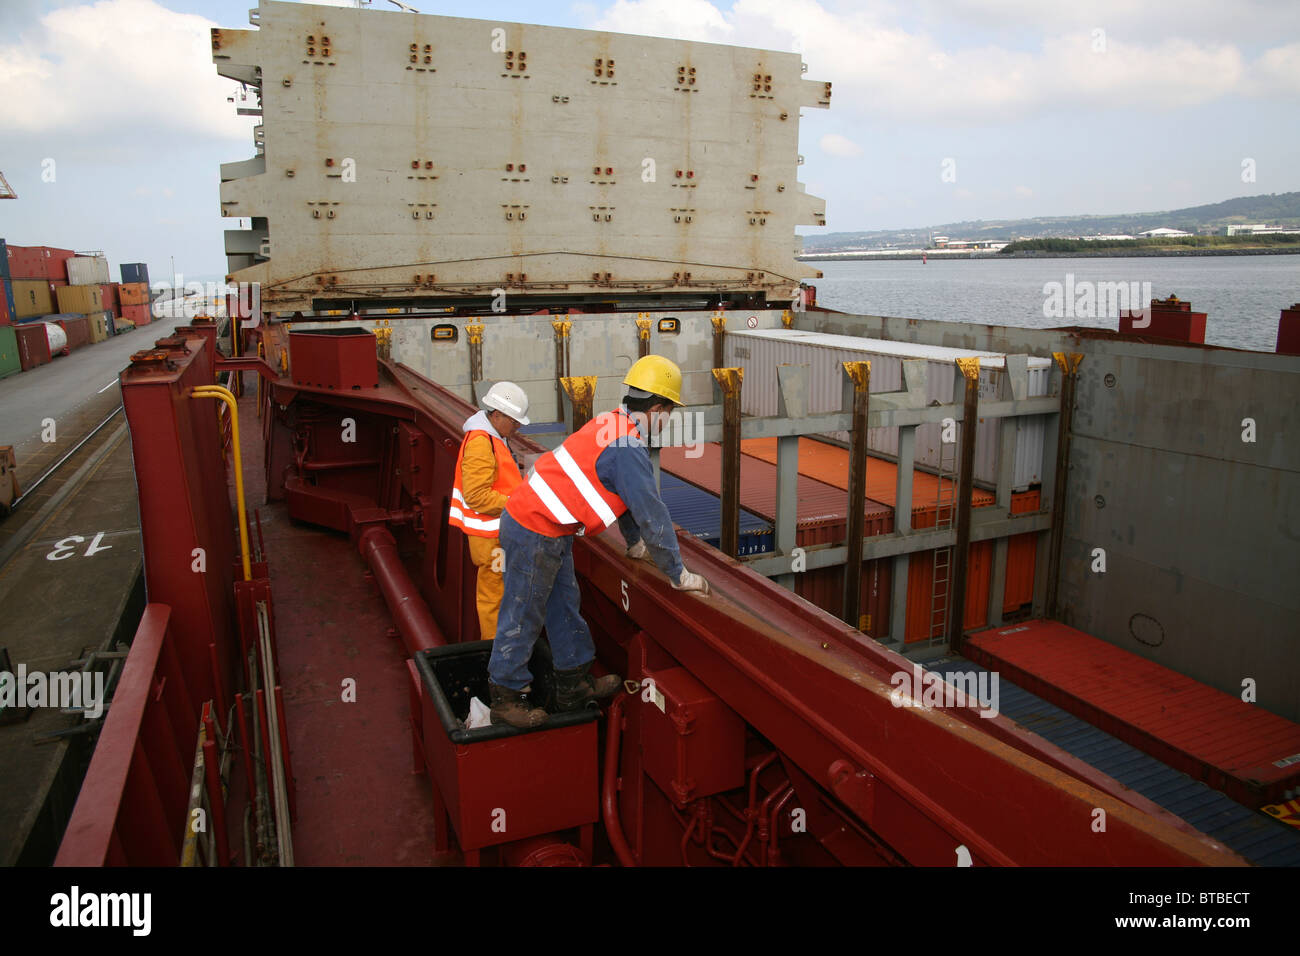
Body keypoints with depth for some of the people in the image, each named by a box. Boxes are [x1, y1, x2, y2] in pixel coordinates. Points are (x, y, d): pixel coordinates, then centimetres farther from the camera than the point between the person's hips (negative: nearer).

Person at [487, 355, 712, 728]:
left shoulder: (613, 424, 7)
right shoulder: (627, 448, -24)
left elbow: (626, 494, 18)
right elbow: (651, 512, -22)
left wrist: (636, 543, 27)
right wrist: (679, 575, -15)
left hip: (551, 530, 10)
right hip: (535, 533, -10)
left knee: (564, 605, 17)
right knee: (523, 617, 3)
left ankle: (575, 685, 30)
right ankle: (506, 698, 17)